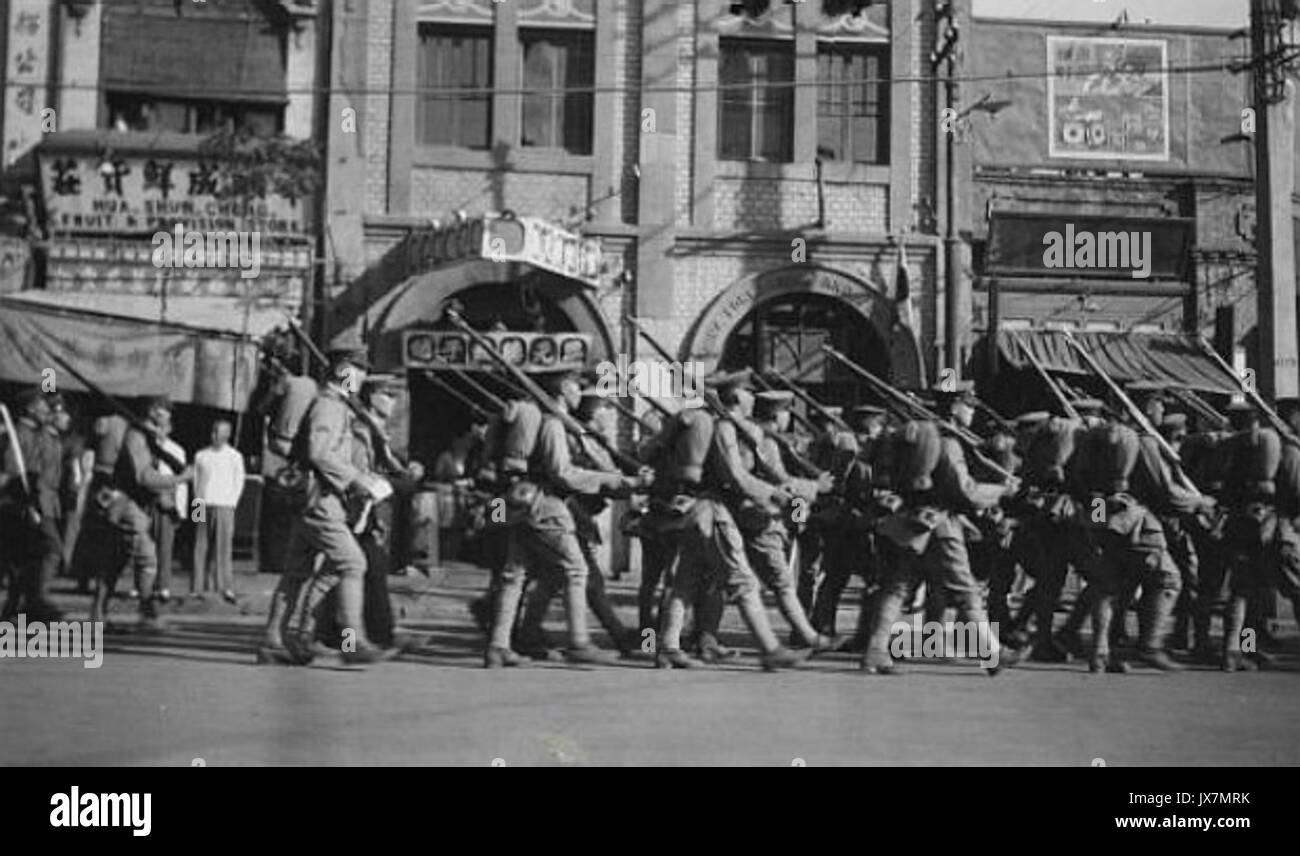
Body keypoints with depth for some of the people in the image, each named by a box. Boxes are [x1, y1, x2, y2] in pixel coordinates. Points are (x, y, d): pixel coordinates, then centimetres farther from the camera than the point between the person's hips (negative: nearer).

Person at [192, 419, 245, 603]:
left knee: (223, 549, -8)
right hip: (203, 507, 3)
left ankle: (227, 589, -11)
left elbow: (239, 483, 6)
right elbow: (196, 480, 16)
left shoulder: (234, 456, 6)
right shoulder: (201, 455, 13)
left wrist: (231, 504, -2)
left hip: (224, 506, -3)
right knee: (200, 548, 0)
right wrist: (199, 501, 5)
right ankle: (197, 588, 3)